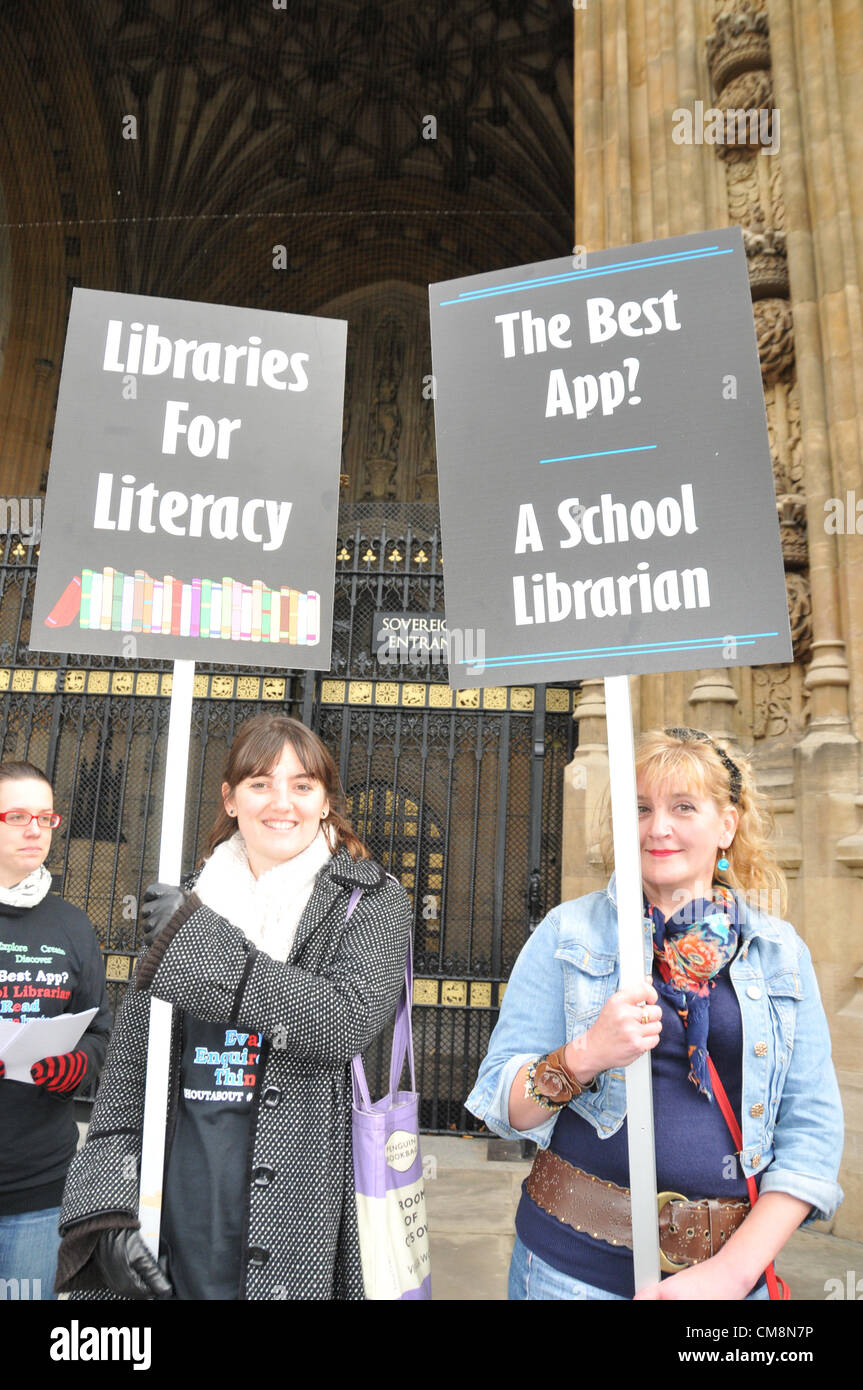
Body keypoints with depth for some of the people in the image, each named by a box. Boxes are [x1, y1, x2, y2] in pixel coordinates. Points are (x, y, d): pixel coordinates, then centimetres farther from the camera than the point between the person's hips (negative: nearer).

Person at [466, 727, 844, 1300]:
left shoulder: (781, 952, 0)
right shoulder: (569, 931, -5)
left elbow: (813, 1129, -1)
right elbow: (501, 1106, -6)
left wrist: (734, 1268, -11)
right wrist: (583, 1057, -25)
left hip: (732, 1261, 2)